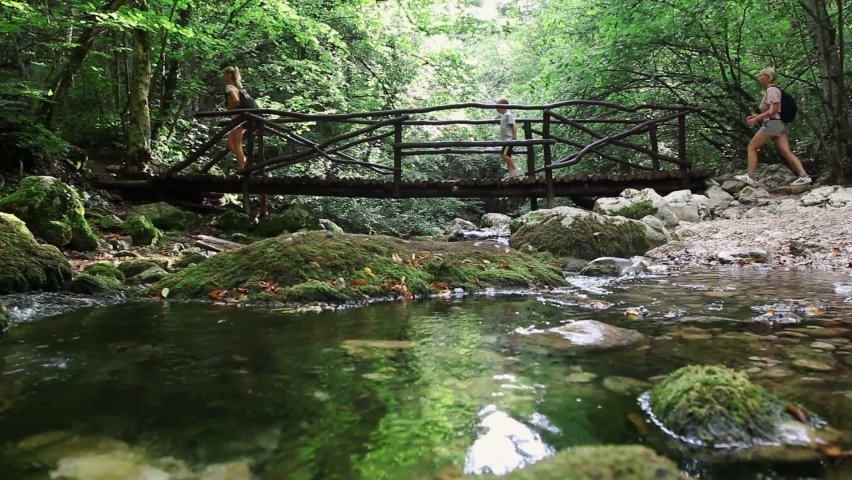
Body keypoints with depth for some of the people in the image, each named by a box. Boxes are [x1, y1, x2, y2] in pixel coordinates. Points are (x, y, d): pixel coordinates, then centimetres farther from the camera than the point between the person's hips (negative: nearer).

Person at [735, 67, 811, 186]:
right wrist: (756, 116, 18)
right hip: (779, 124, 9)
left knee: (752, 147, -2)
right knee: (786, 152, -2)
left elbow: (774, 109, -16)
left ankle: (750, 176, -5)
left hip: (772, 123, -9)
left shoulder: (772, 89, -8)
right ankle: (804, 176, -11)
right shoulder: (772, 90, 22)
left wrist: (756, 119, -16)